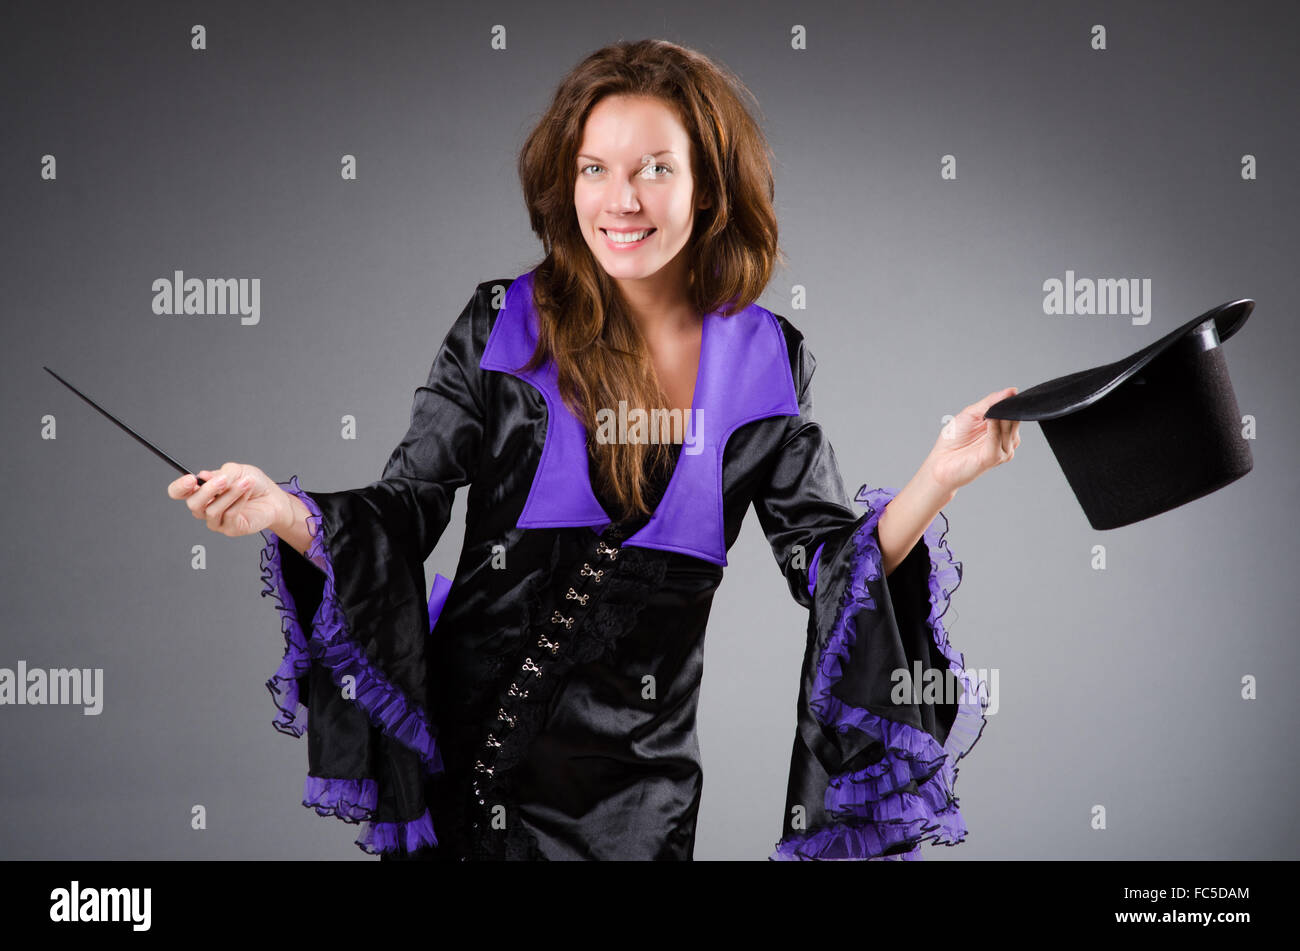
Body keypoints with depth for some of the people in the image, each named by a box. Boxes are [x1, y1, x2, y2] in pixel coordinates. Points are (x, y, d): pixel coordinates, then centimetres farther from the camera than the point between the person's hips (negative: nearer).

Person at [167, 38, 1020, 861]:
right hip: (468, 747, -1)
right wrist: (284, 511, -24)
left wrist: (938, 478, -16)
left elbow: (830, 557, -1)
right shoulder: (505, 326, -6)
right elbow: (404, 514, -6)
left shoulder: (765, 358, -1)